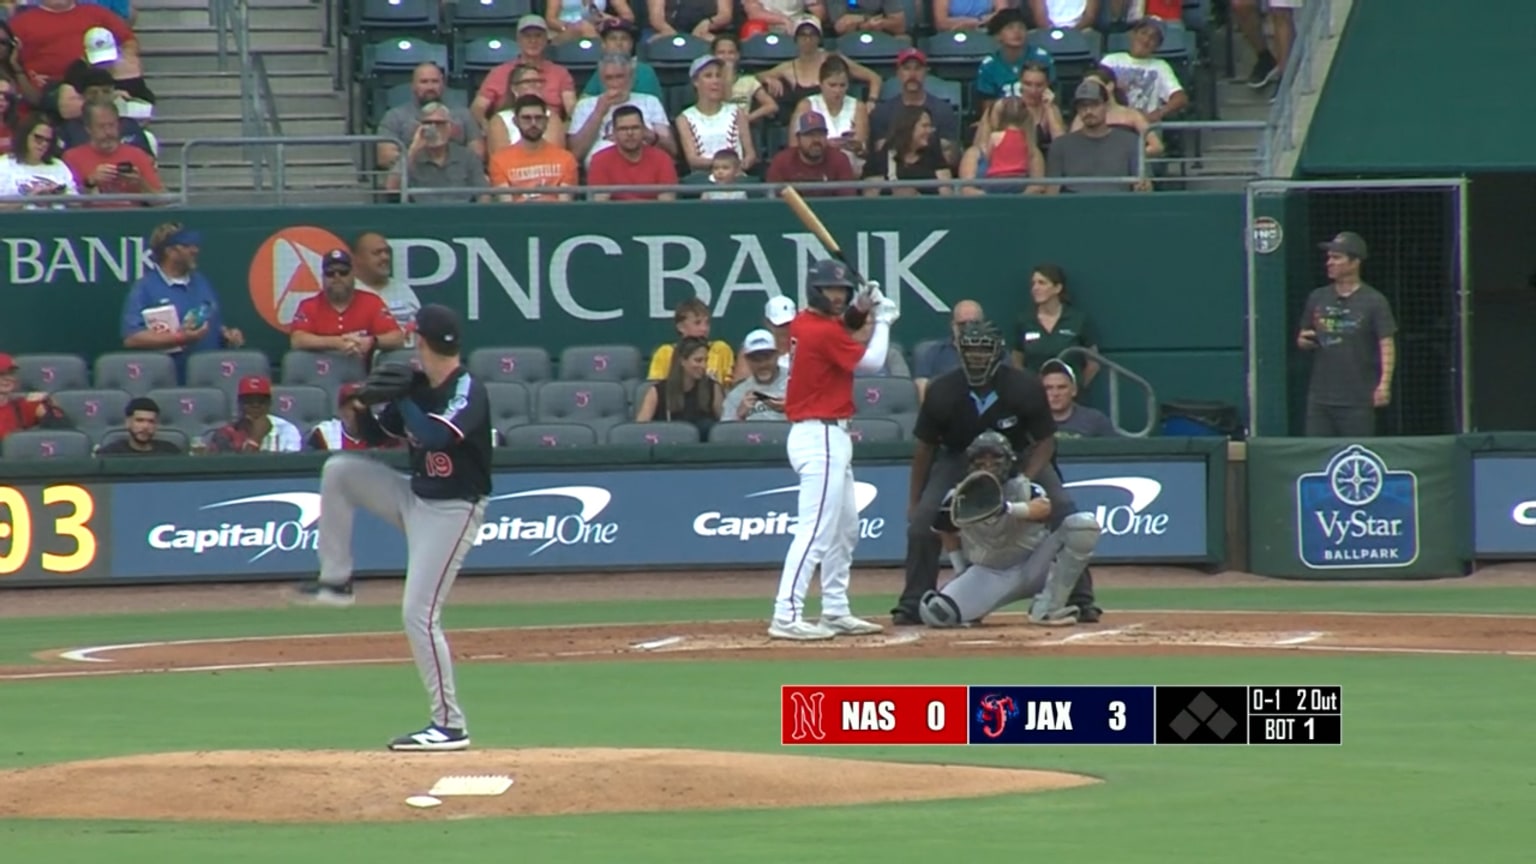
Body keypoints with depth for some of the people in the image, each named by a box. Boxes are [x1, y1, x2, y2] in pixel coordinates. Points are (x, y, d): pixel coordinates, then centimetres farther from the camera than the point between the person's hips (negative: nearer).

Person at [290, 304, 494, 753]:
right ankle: (336, 580, 11)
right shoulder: (418, 388, 3)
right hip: (415, 497, 8)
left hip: (452, 510, -8)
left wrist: (401, 397, -25)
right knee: (339, 469, 3)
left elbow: (436, 435, -39)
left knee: (419, 614, -12)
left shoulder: (468, 392, -21)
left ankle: (450, 725, -5)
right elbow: (378, 434, 12)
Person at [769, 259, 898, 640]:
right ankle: (786, 617, -20)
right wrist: (882, 321, 3)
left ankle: (835, 612, 23)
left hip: (832, 439, 11)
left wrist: (860, 311, 8)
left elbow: (839, 329, 28)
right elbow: (871, 363, -11)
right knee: (816, 531, -15)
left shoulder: (803, 324, 9)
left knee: (845, 530, 18)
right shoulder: (822, 332, -16)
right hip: (821, 440, -11)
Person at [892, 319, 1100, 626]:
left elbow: (1045, 441, -15)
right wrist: (914, 501, -5)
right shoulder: (941, 392, -23)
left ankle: (1080, 600, -4)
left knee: (1063, 512, -17)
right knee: (922, 520, -16)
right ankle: (913, 605, 0)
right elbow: (925, 447, -9)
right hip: (958, 458, 1)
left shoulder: (1026, 387, -26)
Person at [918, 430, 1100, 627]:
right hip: (989, 575, 1)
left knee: (1084, 523, -26)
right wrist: (962, 572, 2)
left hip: (1032, 567, 0)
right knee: (934, 612, -25)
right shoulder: (958, 499, -9)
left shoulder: (1022, 488, -16)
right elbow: (949, 533, 12)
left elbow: (1044, 508, -40)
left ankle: (1047, 609, -23)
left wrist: (1007, 508, -58)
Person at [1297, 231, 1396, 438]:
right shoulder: (1317, 299, 13)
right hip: (1320, 397, 5)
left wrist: (1384, 383, -20)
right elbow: (1303, 340, 21)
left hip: (1357, 400, -5)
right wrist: (1303, 341, -4)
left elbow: (1387, 345, -8)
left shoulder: (1373, 301, -3)